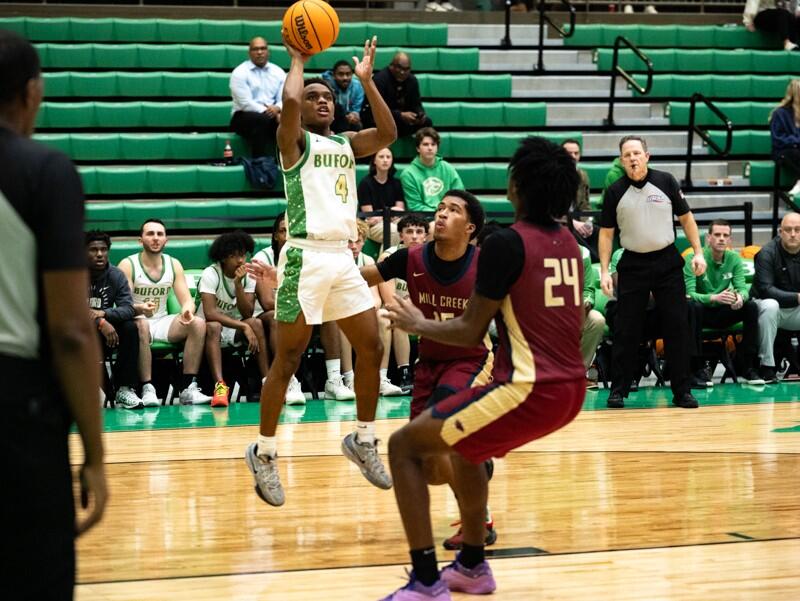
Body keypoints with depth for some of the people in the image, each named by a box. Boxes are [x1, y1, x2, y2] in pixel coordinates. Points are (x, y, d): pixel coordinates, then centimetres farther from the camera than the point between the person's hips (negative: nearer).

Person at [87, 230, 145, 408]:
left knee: (130, 327, -24)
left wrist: (103, 313, -29)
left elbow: (128, 309, -9)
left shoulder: (116, 275, 2)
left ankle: (125, 389, -22)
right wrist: (101, 323, -36)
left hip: (105, 339, 3)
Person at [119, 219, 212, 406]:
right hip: (136, 321, -5)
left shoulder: (173, 264, 7)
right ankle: (147, 389, -37)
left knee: (198, 324, -19)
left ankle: (188, 388, -21)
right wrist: (140, 308, -38)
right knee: (142, 326, -39)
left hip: (162, 323, 5)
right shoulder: (128, 265, -7)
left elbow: (187, 300, 2)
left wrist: (187, 311, -23)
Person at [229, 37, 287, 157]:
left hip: (273, 115, 4)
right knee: (262, 120, -38)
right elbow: (246, 103, -13)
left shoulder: (278, 72, 12)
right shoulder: (240, 73, -3)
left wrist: (277, 108, -21)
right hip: (244, 117, -4)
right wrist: (268, 112, -22)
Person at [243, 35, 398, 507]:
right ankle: (264, 453, 8)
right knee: (288, 360, -2)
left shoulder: (347, 144, 18)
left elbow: (388, 133, 2)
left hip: (343, 259, 6)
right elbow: (289, 102, -21)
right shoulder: (295, 140, -1)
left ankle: (363, 441, 21)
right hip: (305, 258, -6)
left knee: (372, 349, 6)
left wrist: (366, 79, 2)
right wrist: (298, 60, -5)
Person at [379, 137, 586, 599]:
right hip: (571, 389, 8)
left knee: (405, 446, 1)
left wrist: (417, 325, 8)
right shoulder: (569, 243, 12)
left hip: (531, 390, -8)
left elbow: (470, 332, -9)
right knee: (464, 442, 32)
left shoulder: (506, 243, -11)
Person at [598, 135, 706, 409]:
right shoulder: (615, 191, -2)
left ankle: (682, 391, 7)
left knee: (677, 327, 0)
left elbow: (686, 217, 7)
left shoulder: (666, 181, -1)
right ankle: (618, 390, 8)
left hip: (667, 262, 1)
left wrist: (698, 252, 0)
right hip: (633, 265, -1)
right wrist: (604, 271, -5)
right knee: (625, 331, -1)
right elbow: (606, 232, 3)